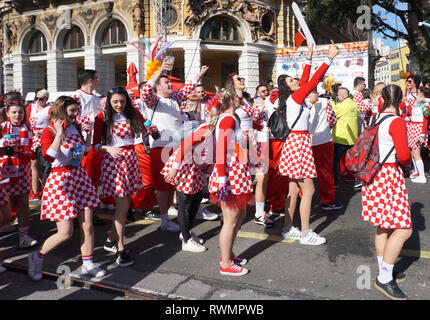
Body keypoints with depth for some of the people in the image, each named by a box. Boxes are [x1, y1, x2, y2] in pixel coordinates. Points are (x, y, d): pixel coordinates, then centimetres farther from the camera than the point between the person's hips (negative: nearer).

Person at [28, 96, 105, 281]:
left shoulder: (75, 127, 9)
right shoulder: (49, 132, -9)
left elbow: (85, 150, 22)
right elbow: (49, 156, -26)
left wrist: (88, 133, 7)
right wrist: (59, 133, -25)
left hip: (80, 177, 6)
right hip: (61, 179, -6)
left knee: (88, 226, 5)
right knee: (65, 233, -4)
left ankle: (87, 264, 22)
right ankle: (36, 258, 21)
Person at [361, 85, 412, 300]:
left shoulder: (376, 119, 9)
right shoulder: (396, 122, -15)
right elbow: (403, 154, -20)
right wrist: (407, 161, 3)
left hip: (375, 173, 9)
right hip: (389, 176, -9)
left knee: (383, 227, 16)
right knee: (403, 229, -5)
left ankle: (385, 272, 26)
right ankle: (384, 279, -1)